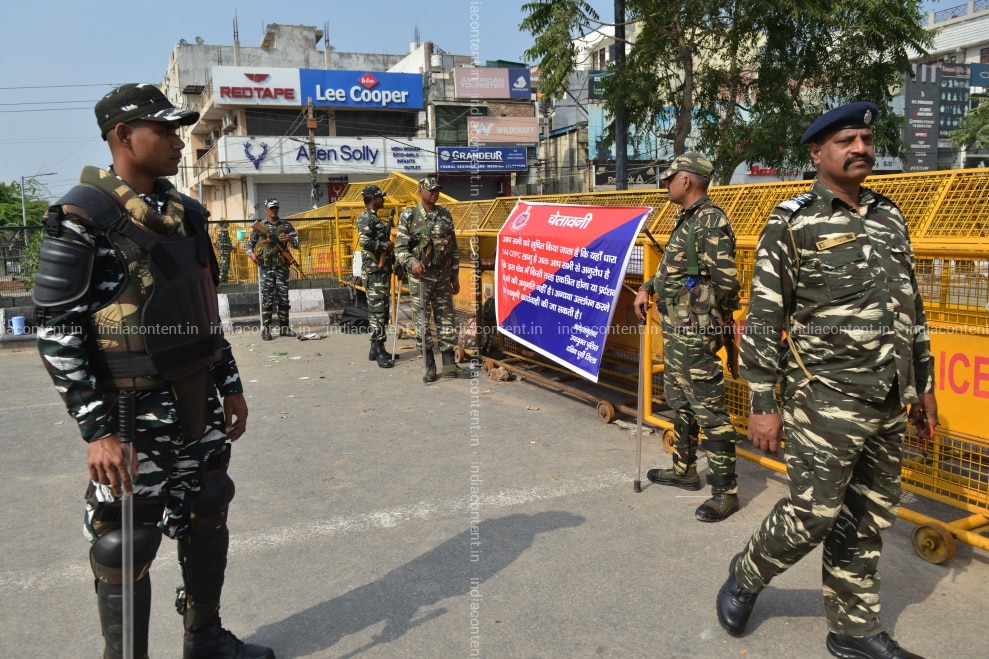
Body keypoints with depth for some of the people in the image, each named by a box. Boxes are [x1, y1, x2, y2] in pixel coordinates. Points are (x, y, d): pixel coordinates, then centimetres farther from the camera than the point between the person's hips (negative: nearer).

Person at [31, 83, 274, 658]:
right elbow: (58, 332, -15)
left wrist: (230, 385, 16)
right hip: (134, 415, -7)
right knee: (127, 546, 5)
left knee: (207, 522, 17)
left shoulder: (186, 213, 10)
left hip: (199, 406, 7)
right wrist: (97, 430, -19)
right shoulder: (82, 217, -12)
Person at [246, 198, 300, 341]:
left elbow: (297, 244, 6)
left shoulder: (286, 225, 9)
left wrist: (290, 239, -16)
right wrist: (251, 254, -10)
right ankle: (266, 329, 0)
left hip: (282, 267, 2)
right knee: (267, 298, -2)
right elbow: (249, 244, 11)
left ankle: (284, 327, 13)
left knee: (283, 297, 5)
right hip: (266, 267, -2)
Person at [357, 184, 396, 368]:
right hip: (374, 272, -10)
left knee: (382, 310, 12)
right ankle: (379, 352, -10)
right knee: (377, 310, -10)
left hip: (383, 271, 10)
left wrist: (389, 226, 12)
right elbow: (365, 242, -26)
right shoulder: (365, 218, -12)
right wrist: (387, 245, -15)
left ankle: (377, 349, 18)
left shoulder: (376, 218, 19)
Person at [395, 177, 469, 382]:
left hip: (443, 275, 4)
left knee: (446, 319, 6)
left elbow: (453, 248, 13)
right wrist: (412, 262, -23)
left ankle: (449, 364, 12)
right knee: (422, 321, 1)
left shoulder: (445, 215, 9)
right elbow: (400, 248, -4)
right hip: (420, 277, -3)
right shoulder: (409, 216, -2)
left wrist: (455, 276, 11)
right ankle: (430, 367, 9)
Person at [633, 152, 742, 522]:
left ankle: (725, 492, 2)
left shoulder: (711, 221, -17)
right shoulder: (686, 220, 14)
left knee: (708, 408, -6)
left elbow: (725, 279, -22)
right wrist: (647, 289, 15)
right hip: (674, 327, 11)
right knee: (678, 400, 20)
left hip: (695, 332, -11)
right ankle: (684, 470, 35)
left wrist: (724, 318, -9)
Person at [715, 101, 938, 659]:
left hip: (889, 405, 6)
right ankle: (747, 576, 23)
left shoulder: (891, 218, 13)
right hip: (825, 400, -6)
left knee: (869, 519, 12)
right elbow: (763, 318, -8)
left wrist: (924, 383, 18)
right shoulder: (792, 222, -5)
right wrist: (763, 404, -11)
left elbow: (912, 310, 20)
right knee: (812, 514, -4)